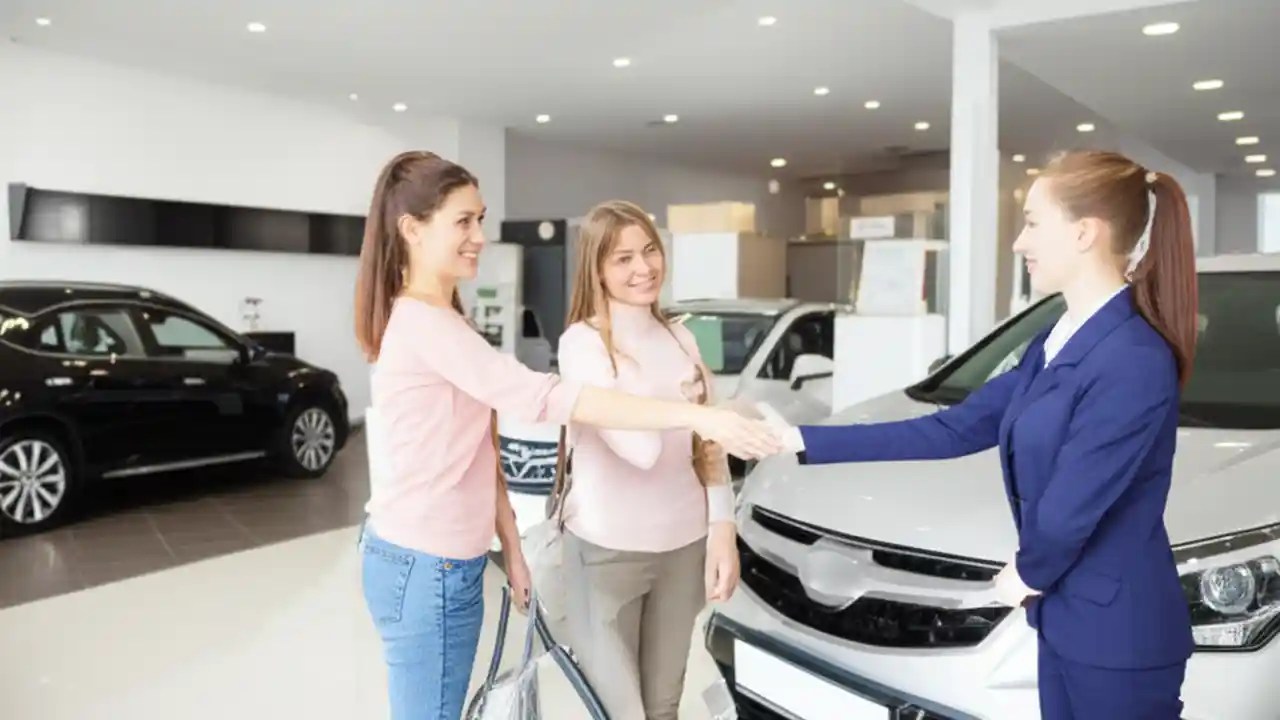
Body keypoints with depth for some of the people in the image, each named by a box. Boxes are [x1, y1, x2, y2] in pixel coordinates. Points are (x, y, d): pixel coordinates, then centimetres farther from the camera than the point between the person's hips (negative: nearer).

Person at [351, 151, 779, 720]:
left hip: (432, 558, 9)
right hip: (428, 566, -9)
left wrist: (510, 546, 10)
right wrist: (698, 416, -33)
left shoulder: (439, 322, 12)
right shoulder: (423, 325, -20)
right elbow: (543, 398, -30)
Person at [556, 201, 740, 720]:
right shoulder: (582, 341, -12)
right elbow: (640, 448, -23)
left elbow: (709, 448, 9)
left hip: (683, 545, 5)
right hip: (608, 548, -5)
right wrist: (682, 401, -5)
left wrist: (722, 530, -1)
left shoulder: (681, 339, 7)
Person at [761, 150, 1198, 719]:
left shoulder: (1134, 362, -24)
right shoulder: (1055, 344, 6)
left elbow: (1068, 513, -22)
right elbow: (951, 431, 5)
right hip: (1067, 617, 8)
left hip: (1119, 631, -8)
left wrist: (1027, 573, 0)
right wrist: (805, 441, 3)